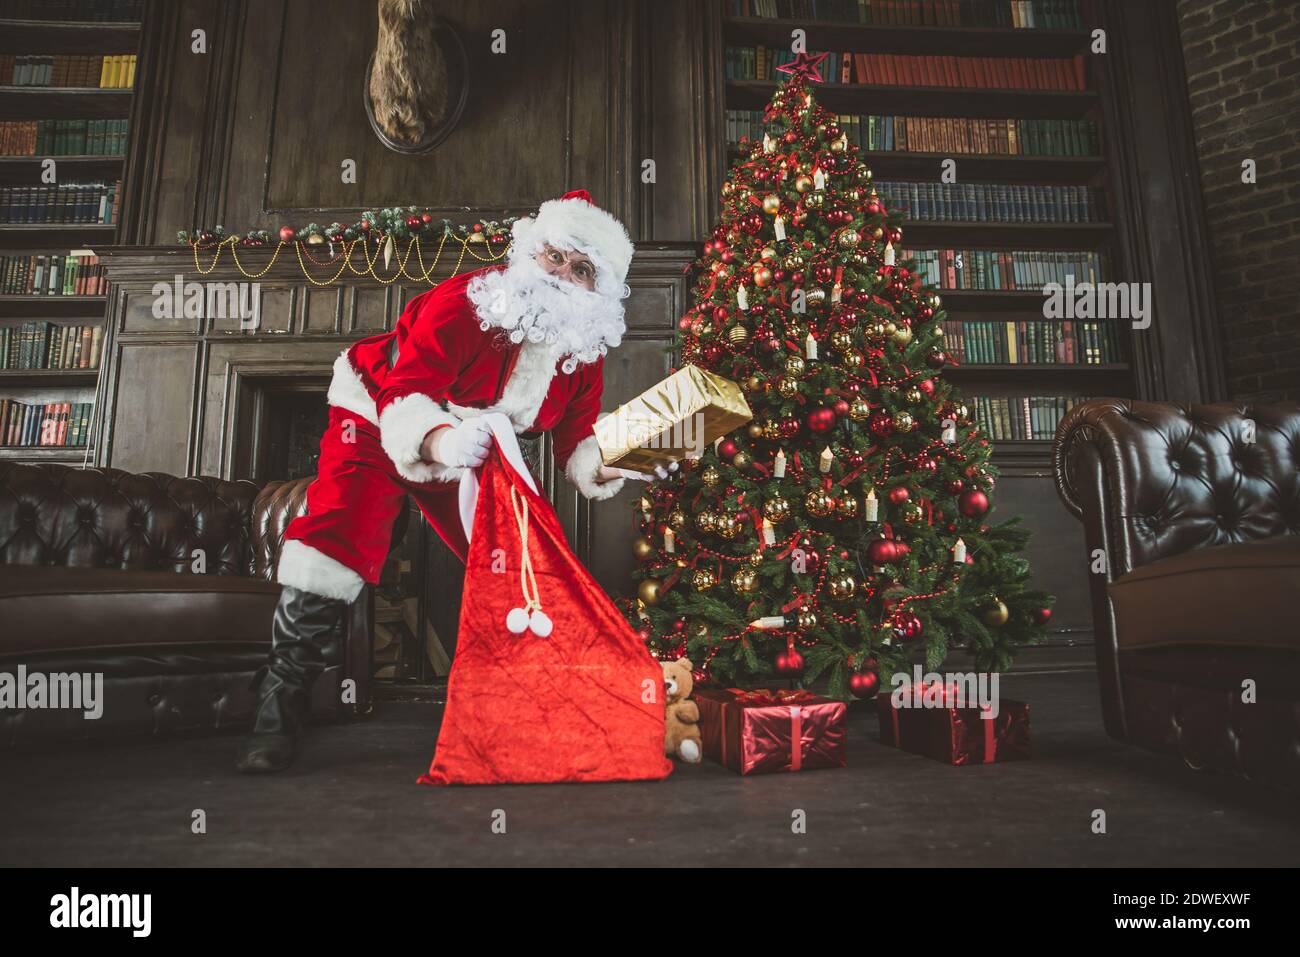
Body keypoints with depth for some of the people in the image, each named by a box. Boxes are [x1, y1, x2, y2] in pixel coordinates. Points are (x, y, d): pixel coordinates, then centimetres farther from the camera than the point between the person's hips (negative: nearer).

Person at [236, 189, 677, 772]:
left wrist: (615, 462, -32)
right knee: (341, 537, -24)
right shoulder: (463, 301, -29)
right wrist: (438, 440, -58)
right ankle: (280, 706, -9)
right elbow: (404, 395, -36)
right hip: (378, 422, -4)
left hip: (473, 455, 5)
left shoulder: (585, 350, -11)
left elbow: (576, 445, -11)